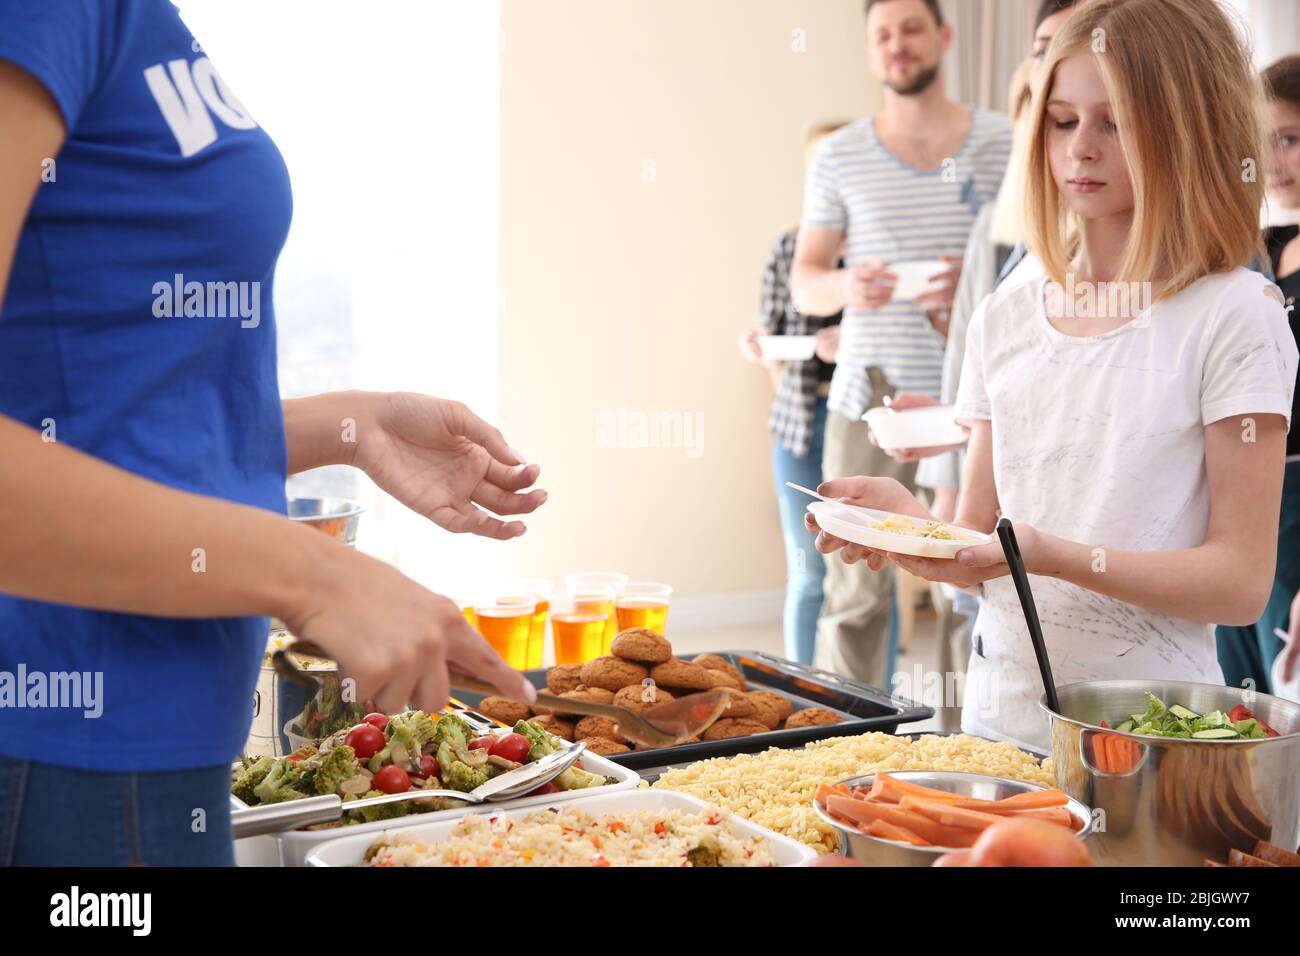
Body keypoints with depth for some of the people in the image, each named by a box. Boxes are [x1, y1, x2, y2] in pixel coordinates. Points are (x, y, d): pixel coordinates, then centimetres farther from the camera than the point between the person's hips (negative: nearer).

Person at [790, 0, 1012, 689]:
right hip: (867, 396, 1)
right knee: (854, 591, 0)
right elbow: (804, 282, 9)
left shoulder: (1002, 143, 6)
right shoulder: (840, 157, 8)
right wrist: (845, 285, -14)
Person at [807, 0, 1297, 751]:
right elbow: (980, 547, 8)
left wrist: (1055, 555, -24)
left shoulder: (1234, 316, -8)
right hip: (1000, 715, 4)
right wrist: (912, 521, -13)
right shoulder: (1005, 319, 7)